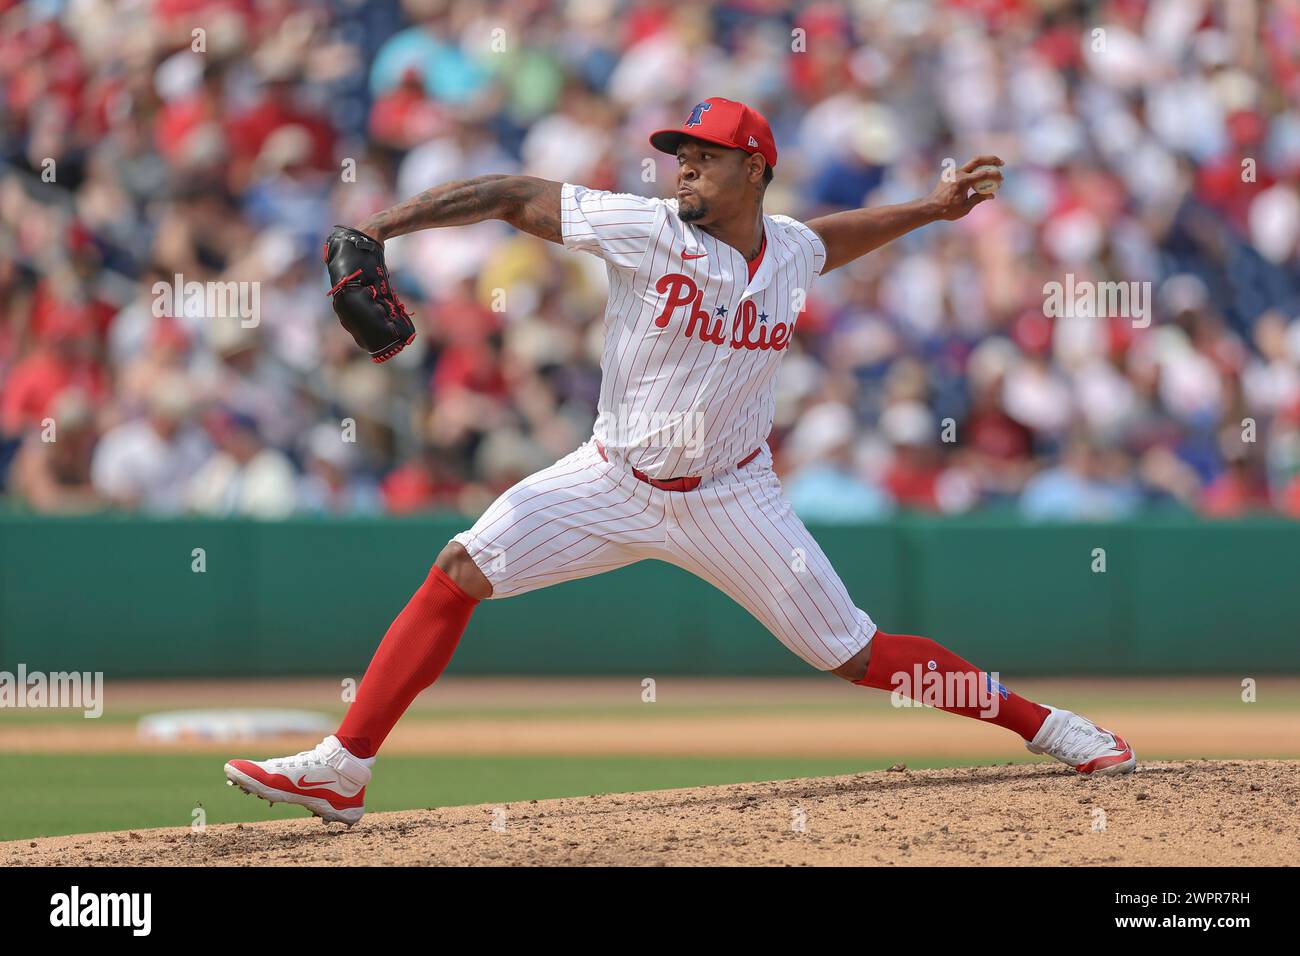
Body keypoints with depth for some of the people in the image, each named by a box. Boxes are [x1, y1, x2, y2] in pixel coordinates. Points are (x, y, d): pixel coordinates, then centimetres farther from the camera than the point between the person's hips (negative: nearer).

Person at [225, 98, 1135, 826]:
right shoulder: (645, 230, -14)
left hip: (729, 497, 1)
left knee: (857, 656, -2)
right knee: (459, 571, -16)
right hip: (615, 482, 0)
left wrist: (928, 209, 17)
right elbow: (514, 196, -15)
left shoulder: (793, 253, -3)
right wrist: (384, 224, -24)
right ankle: (342, 770, -13)